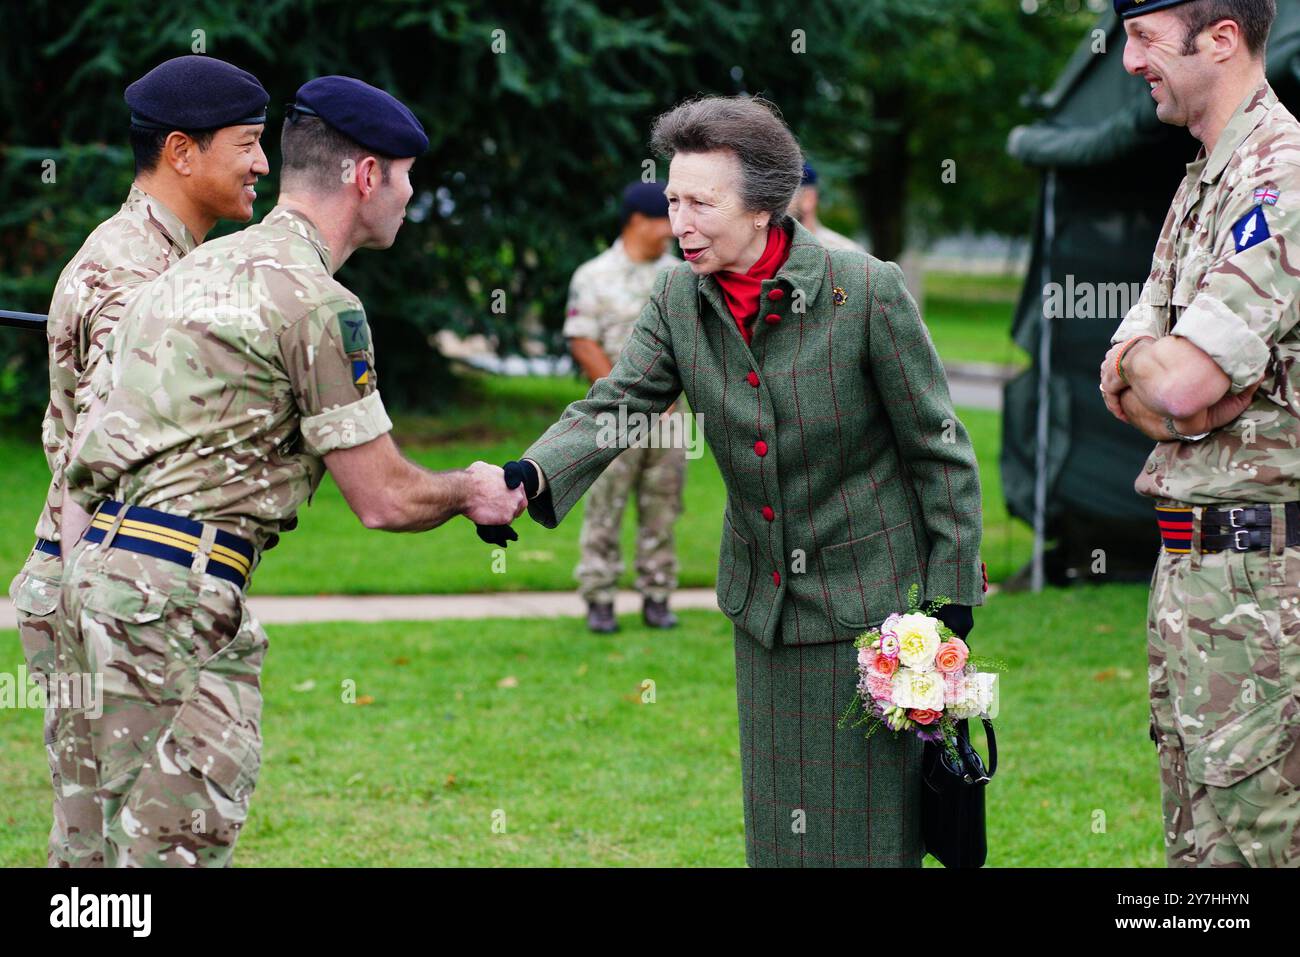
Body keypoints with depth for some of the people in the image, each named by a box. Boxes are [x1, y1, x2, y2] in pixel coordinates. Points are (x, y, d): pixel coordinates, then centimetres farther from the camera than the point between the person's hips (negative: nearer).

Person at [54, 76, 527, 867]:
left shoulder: (210, 265, 18)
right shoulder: (316, 301, -11)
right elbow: (384, 500, -7)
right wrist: (471, 492, 12)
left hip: (109, 559, 10)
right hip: (174, 591, -10)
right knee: (181, 842, -8)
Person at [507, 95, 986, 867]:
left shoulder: (868, 291, -17)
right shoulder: (679, 299, -2)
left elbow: (942, 455, -10)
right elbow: (614, 409, -10)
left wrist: (950, 605, -11)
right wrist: (531, 477, -31)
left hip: (869, 598, -5)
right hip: (763, 601, 5)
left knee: (871, 824, -1)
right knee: (778, 823, 12)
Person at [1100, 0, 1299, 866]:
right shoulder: (1202, 186, 17)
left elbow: (1181, 383, -22)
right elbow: (1124, 381, 13)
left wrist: (1142, 363, 0)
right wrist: (1163, 385, -9)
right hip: (1188, 565, 10)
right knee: (1194, 838, 14)